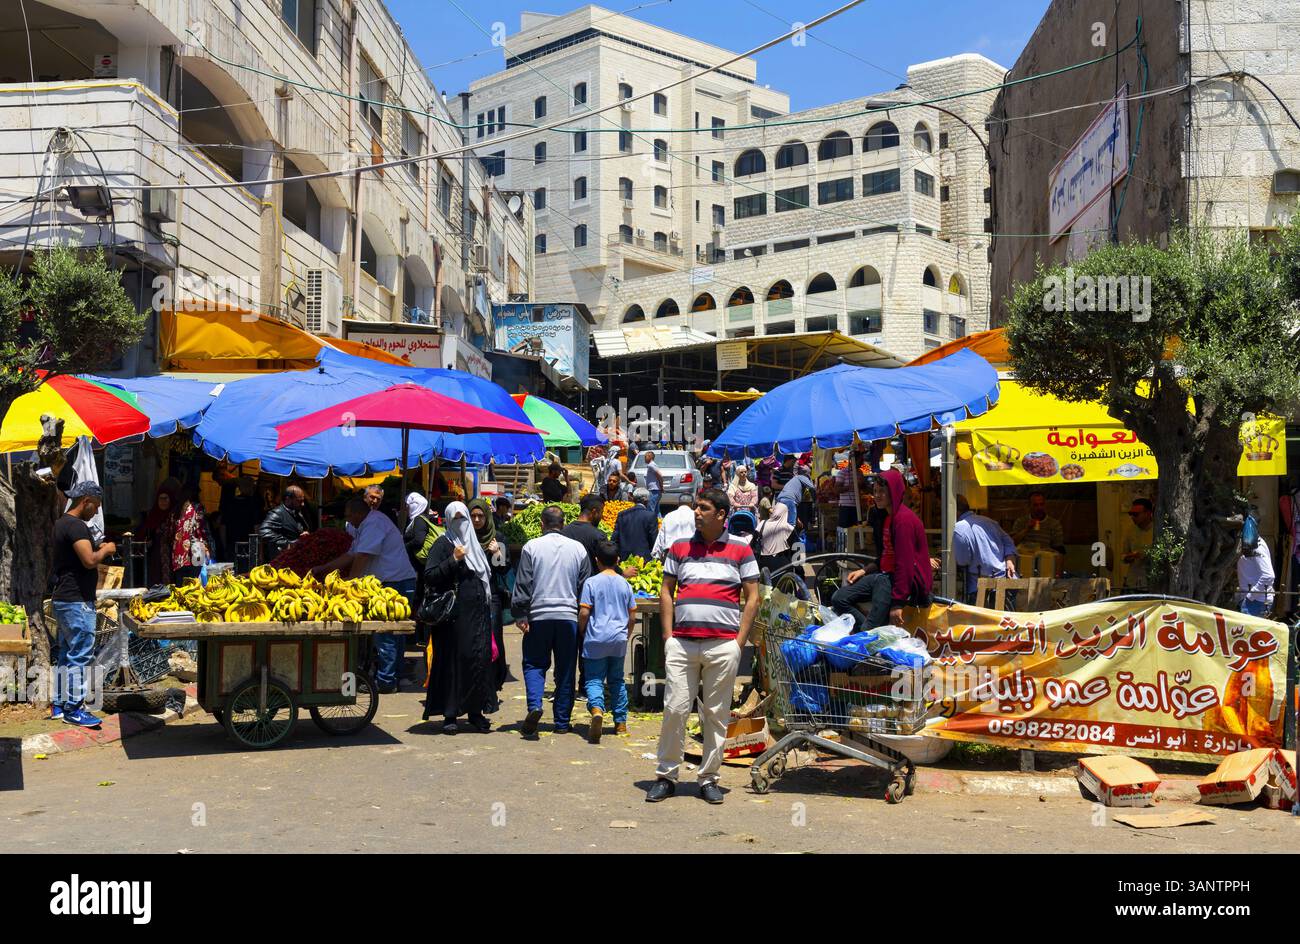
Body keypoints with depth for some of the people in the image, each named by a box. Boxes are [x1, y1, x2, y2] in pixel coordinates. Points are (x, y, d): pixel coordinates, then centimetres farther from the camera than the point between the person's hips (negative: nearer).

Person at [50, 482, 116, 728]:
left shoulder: (62, 523, 16)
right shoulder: (76, 526, -17)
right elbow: (89, 560, -27)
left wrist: (99, 550, 13)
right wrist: (105, 550, -9)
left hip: (63, 599, 11)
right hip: (77, 601, -11)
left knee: (65, 653, 16)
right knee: (80, 655, -6)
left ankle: (59, 704, 23)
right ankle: (73, 709, -2)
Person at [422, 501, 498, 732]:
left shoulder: (474, 544, 19)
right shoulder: (443, 544, -1)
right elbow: (429, 575, -13)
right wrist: (453, 559, -19)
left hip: (478, 614, 6)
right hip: (455, 615, -6)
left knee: (480, 659, 3)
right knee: (453, 661, -2)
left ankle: (475, 710, 12)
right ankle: (450, 714, 4)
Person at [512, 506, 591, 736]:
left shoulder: (531, 547, -2)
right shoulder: (578, 548, 5)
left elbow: (522, 584, -5)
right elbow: (585, 586, 9)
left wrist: (520, 615, -1)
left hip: (539, 616, -1)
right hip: (569, 617, 2)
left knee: (534, 665, 9)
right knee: (565, 669, 9)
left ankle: (534, 706, -14)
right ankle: (562, 722, 12)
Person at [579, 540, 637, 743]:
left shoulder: (591, 583, -6)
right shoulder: (625, 584, 6)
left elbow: (584, 613, -9)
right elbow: (631, 615, 9)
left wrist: (582, 633, 7)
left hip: (596, 639, -4)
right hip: (619, 639, 4)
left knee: (594, 680, -1)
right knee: (617, 681, 15)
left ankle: (597, 709, -29)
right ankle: (621, 723, 18)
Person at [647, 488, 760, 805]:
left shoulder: (741, 550, 6)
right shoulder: (680, 548, 12)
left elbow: (752, 598, 6)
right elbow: (666, 592, 12)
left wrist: (739, 642, -2)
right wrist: (668, 637, 2)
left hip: (723, 645, -1)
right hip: (682, 643, 1)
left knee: (716, 714, 5)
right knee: (674, 709, 0)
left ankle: (709, 778, 15)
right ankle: (666, 776, 11)